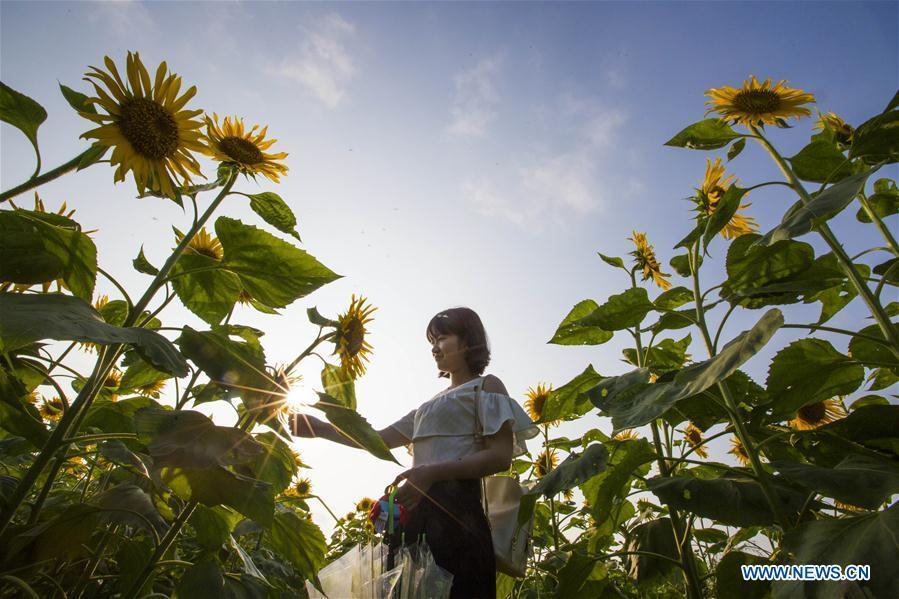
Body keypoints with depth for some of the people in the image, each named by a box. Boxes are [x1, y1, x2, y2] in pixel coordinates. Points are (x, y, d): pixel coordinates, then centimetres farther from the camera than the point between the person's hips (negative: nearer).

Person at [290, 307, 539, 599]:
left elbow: (501, 457, -9)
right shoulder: (435, 402, 26)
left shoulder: (486, 386, 5)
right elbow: (381, 439, 21)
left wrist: (433, 472, -20)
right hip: (419, 508, 7)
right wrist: (320, 429, 11)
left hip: (455, 506, -7)